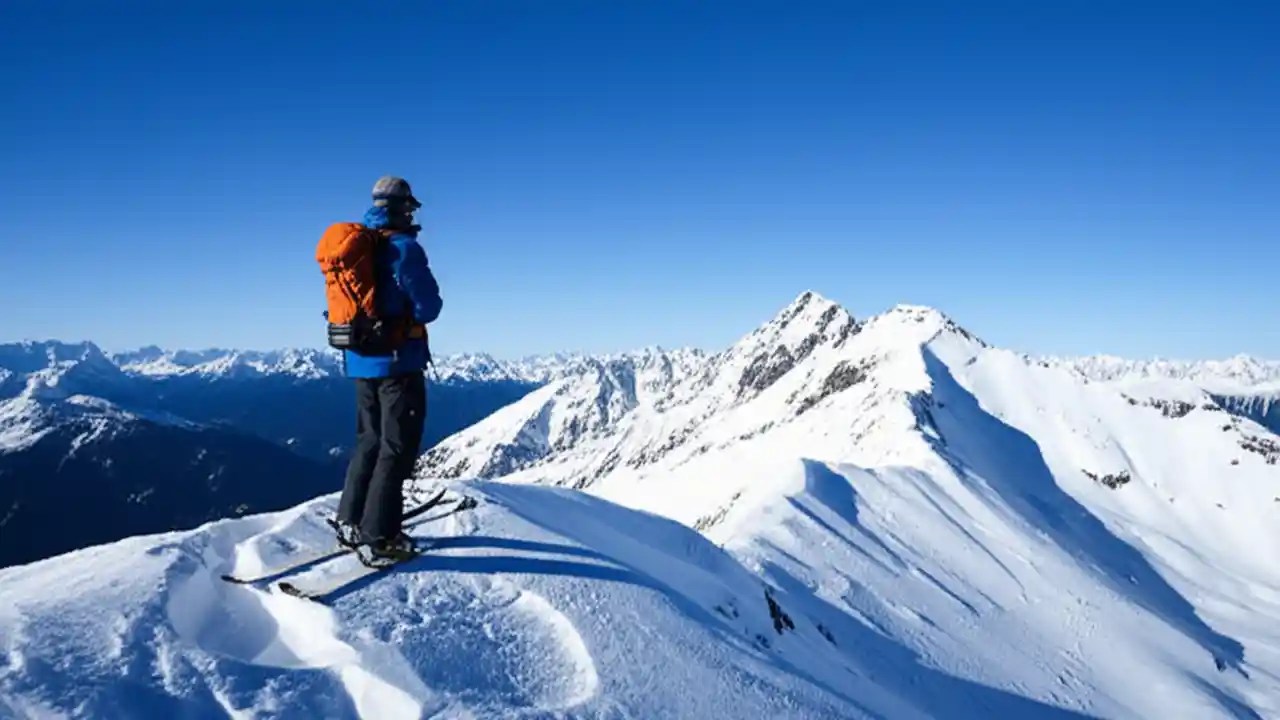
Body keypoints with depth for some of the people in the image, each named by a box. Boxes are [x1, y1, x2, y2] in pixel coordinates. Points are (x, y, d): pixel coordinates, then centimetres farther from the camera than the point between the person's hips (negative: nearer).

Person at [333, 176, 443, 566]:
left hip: (361, 359, 8)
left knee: (370, 440, 19)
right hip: (397, 361, -8)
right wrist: (412, 314, 5)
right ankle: (378, 537, -2)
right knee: (397, 447, -1)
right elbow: (429, 306, -15)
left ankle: (350, 522, 24)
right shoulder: (403, 247, -14)